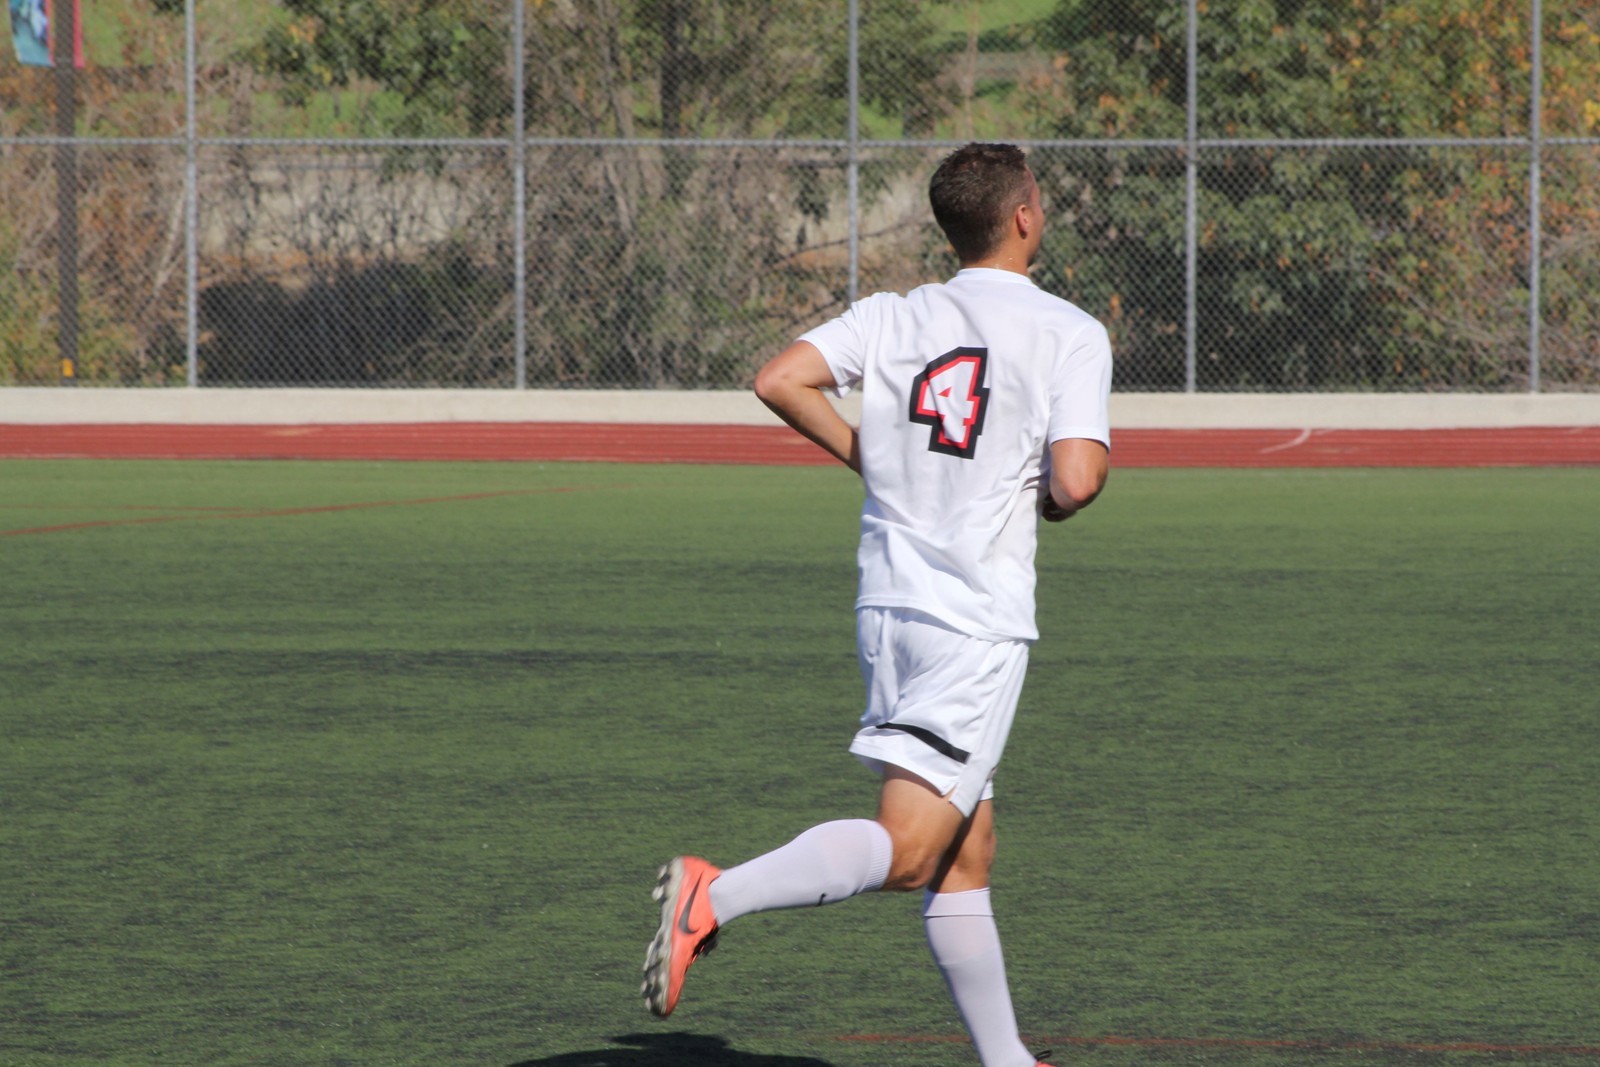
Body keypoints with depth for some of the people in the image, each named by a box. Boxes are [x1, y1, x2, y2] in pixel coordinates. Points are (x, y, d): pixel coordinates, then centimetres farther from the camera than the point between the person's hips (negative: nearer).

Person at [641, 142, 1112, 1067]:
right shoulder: (1071, 334, -6)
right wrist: (1049, 502, 8)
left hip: (890, 606, 7)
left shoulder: (892, 317, 7)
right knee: (906, 849, -12)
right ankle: (718, 895, -29)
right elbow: (1077, 478, -16)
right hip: (979, 624, -7)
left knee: (965, 855, 13)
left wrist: (869, 458, 8)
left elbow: (780, 381, -5)